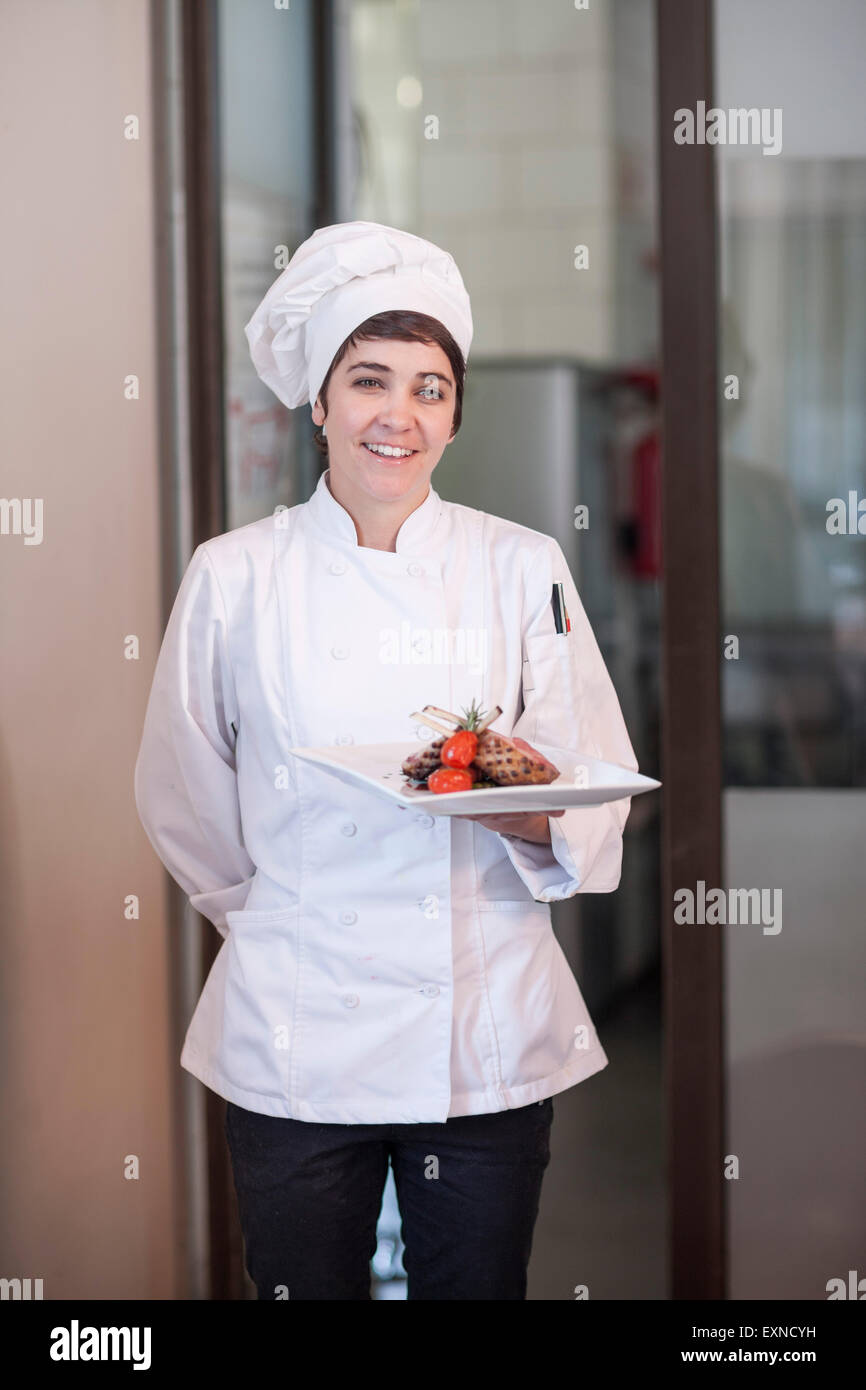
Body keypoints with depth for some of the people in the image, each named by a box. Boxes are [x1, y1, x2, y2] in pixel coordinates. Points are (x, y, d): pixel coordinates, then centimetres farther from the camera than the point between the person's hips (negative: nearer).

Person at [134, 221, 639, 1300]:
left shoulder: (523, 567, 1)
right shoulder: (234, 577, -1)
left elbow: (603, 796, 1)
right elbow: (183, 801, 9)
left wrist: (538, 820, -19)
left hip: (488, 1032, 1)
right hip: (296, 1036, 0)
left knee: (477, 1286, 11)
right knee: (303, 1286, 10)